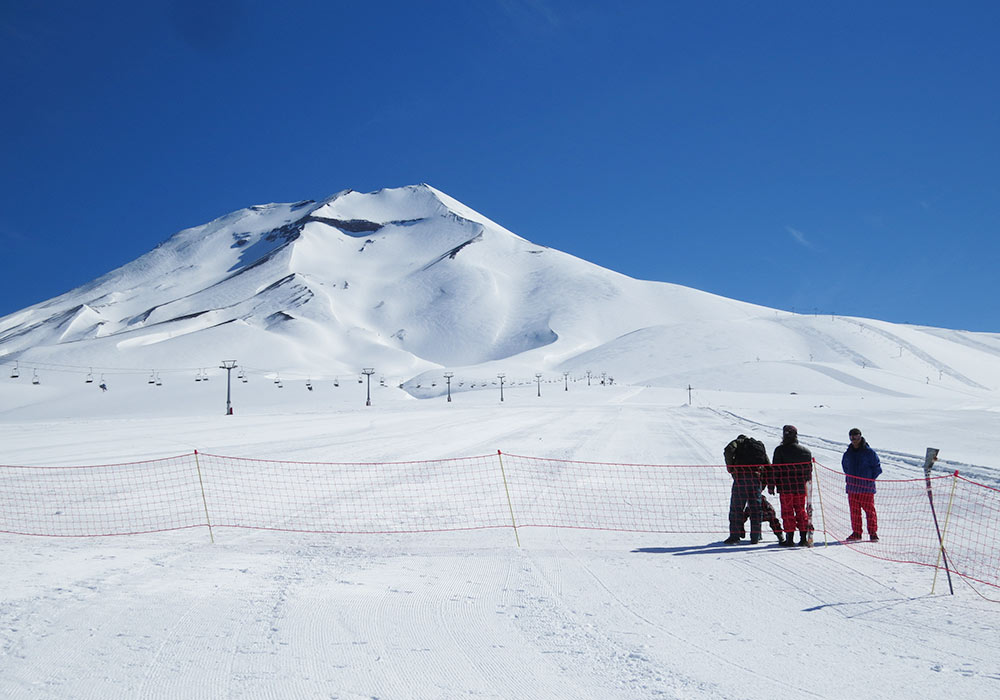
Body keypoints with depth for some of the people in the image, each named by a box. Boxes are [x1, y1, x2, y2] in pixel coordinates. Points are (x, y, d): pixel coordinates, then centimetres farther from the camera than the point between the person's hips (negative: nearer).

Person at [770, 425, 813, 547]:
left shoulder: (780, 450, -8)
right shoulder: (805, 451, 6)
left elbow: (775, 469, -9)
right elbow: (809, 470, 13)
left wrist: (771, 485, -3)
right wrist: (807, 483, 23)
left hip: (785, 487, -4)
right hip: (800, 487, 4)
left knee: (787, 512, 2)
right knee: (801, 510, 11)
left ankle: (790, 538, -1)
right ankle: (804, 538, 8)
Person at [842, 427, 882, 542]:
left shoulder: (869, 452, -3)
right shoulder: (848, 453, 10)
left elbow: (877, 467, 1)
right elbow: (844, 465, 27)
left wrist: (870, 479, -5)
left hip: (866, 487, -4)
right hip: (852, 487, 4)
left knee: (869, 510, -3)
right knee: (854, 511, 5)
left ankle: (873, 533, 4)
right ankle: (856, 533, 12)